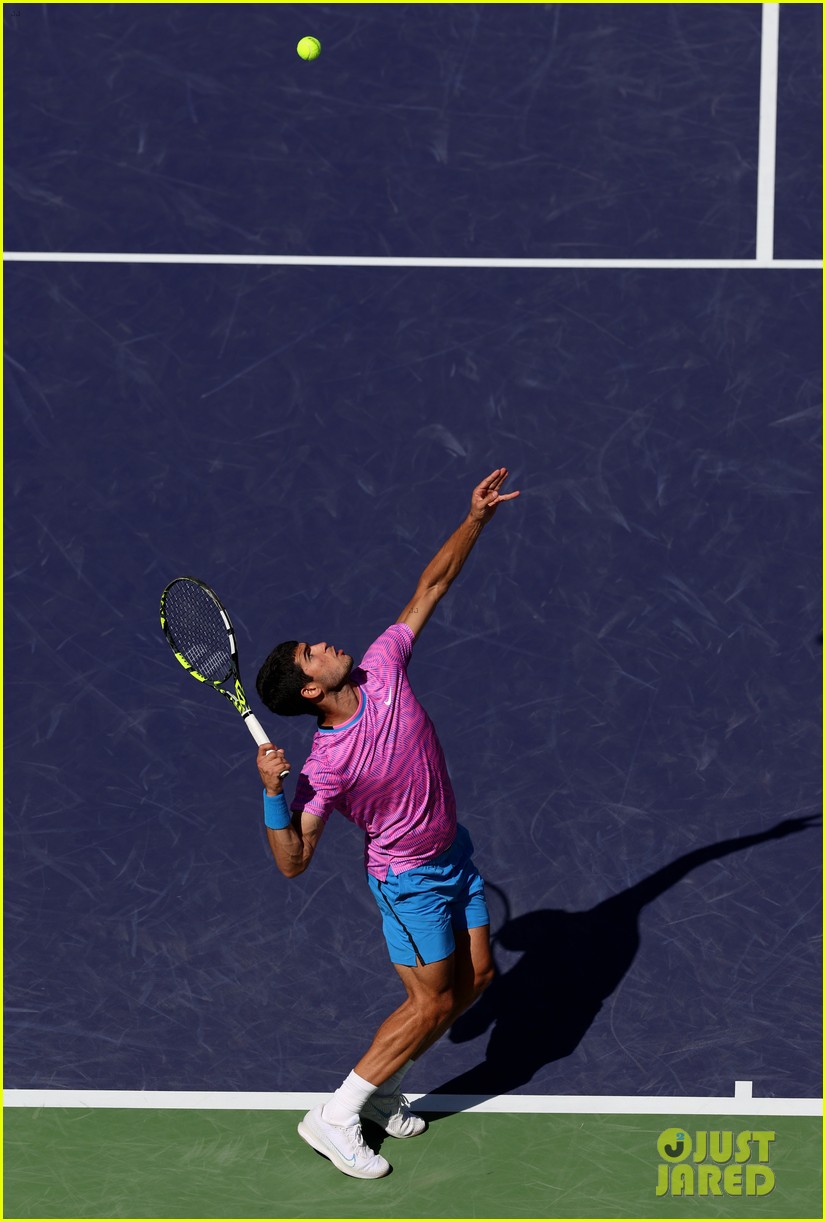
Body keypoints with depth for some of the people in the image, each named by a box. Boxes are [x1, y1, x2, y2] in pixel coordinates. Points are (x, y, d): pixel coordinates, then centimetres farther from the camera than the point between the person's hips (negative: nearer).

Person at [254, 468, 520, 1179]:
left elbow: (432, 587, -8)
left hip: (453, 851, 7)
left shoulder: (382, 669, -13)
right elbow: (294, 862, -29)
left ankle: (378, 1088, 22)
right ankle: (335, 1118, 6)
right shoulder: (325, 767, -28)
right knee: (432, 1001, -3)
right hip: (409, 875, -7)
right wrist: (273, 795, -43)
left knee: (475, 978, 10)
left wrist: (477, 518, -16)